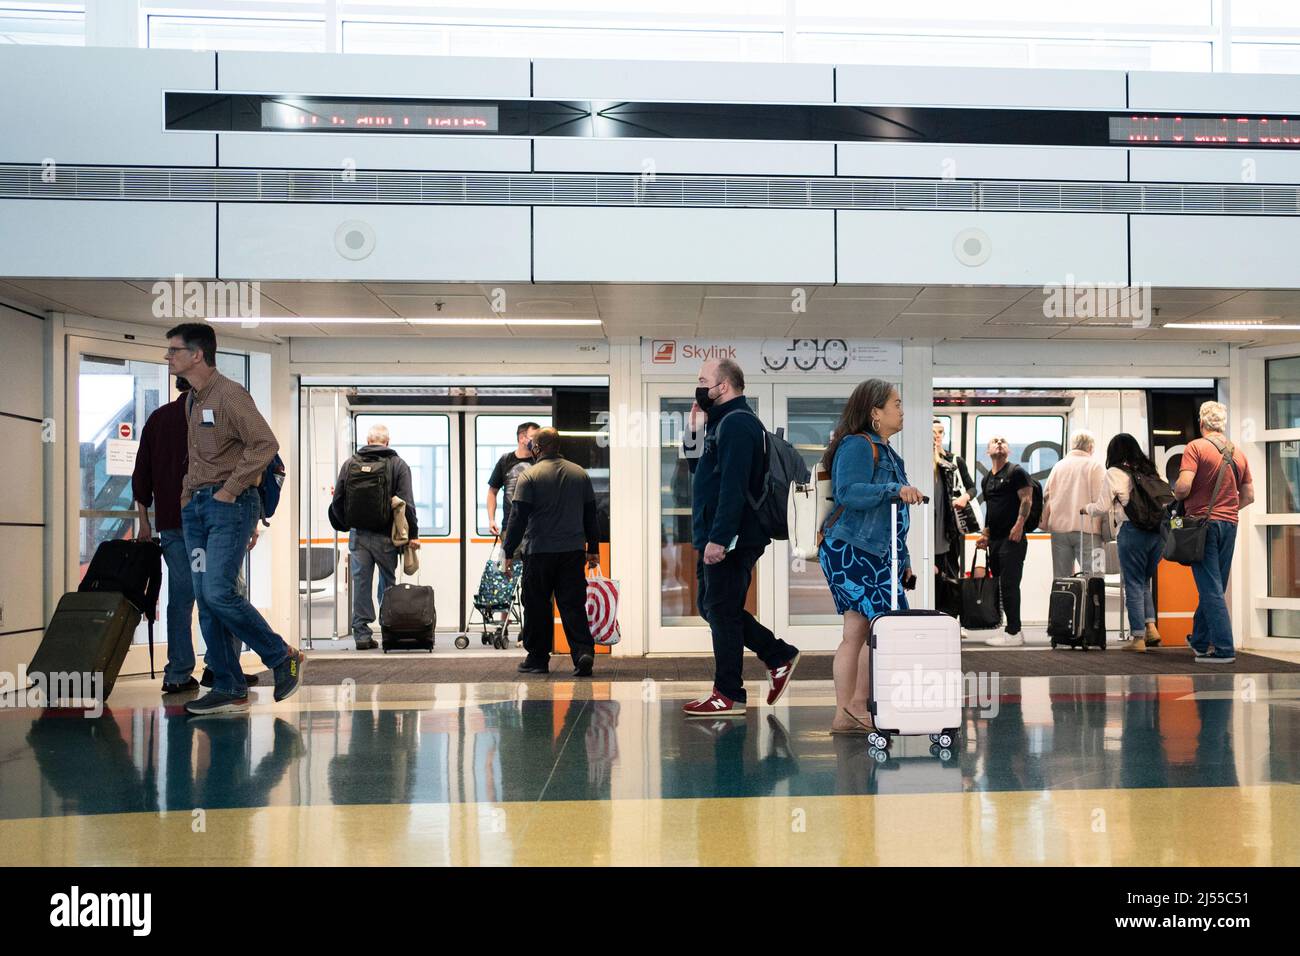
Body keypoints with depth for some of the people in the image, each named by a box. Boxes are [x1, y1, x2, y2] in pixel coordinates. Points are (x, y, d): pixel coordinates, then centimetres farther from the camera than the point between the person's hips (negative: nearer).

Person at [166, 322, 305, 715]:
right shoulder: (191, 401, 17)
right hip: (196, 507, 9)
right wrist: (189, 494, 15)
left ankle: (283, 657, 2)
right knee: (205, 601, 5)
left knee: (218, 592, -17)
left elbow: (265, 444, -20)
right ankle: (229, 690, 10)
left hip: (229, 506, -9)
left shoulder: (230, 395, -11)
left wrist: (230, 490, -17)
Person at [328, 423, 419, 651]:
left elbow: (338, 501, 5)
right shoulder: (398, 465, -2)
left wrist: (347, 525, 22)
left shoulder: (350, 464, 3)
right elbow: (407, 503, -9)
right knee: (388, 583, 9)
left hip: (358, 534, 2)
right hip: (385, 535, -2)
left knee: (361, 583, 6)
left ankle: (362, 633, 6)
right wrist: (412, 534, -5)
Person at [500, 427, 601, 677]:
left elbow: (518, 518, -9)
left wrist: (509, 552, -4)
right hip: (573, 551, 4)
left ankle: (538, 658, 14)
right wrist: (593, 549, 21)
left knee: (537, 606, 7)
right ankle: (583, 651, -11)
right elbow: (591, 514, 14)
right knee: (573, 604, 4)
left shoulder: (529, 476, -6)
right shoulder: (580, 474, 9)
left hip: (540, 553, -4)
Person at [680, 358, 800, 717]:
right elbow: (700, 470, 23)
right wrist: (693, 432, 10)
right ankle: (778, 656, 21)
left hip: (729, 539, -10)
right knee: (712, 607, 16)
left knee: (722, 610, -3)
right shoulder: (723, 422, 18)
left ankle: (728, 694, 6)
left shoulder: (737, 423, -14)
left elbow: (733, 486, -24)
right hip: (717, 537, 10)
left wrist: (718, 538, -28)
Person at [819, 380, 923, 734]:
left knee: (857, 633, 7)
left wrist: (903, 558, 28)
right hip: (853, 554, -10)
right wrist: (895, 489, -29)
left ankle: (847, 715, 10)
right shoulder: (857, 446, -9)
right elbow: (849, 492, -25)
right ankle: (856, 708, 2)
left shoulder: (885, 451, 23)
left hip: (875, 556, 10)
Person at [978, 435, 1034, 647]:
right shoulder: (987, 479, 20)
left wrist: (1019, 525, -20)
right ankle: (1013, 629, 14)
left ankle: (1013, 633, -8)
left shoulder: (1016, 472, -2)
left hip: (1012, 538, -8)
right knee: (1001, 585, 8)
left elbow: (1027, 500, -10)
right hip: (995, 540, 8)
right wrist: (984, 535, 18)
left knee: (1009, 584, -11)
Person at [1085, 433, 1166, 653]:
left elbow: (1103, 508, -1)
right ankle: (1151, 627, 7)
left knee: (1133, 585, 2)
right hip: (1157, 530, 5)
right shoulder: (1150, 470, 15)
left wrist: (1087, 508, 21)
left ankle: (1138, 638, 3)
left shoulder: (1115, 473, -1)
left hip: (1132, 530, -5)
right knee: (1144, 582, 19)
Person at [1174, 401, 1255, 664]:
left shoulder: (1196, 447, -8)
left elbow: (1183, 486, -19)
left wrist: (1176, 496, 2)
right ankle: (1199, 640, 26)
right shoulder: (1238, 453, 10)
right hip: (1230, 524, 6)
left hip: (1202, 523, -6)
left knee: (1211, 589, -5)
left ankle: (1224, 649, -7)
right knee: (1215, 587, 14)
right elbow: (1248, 496, 13)